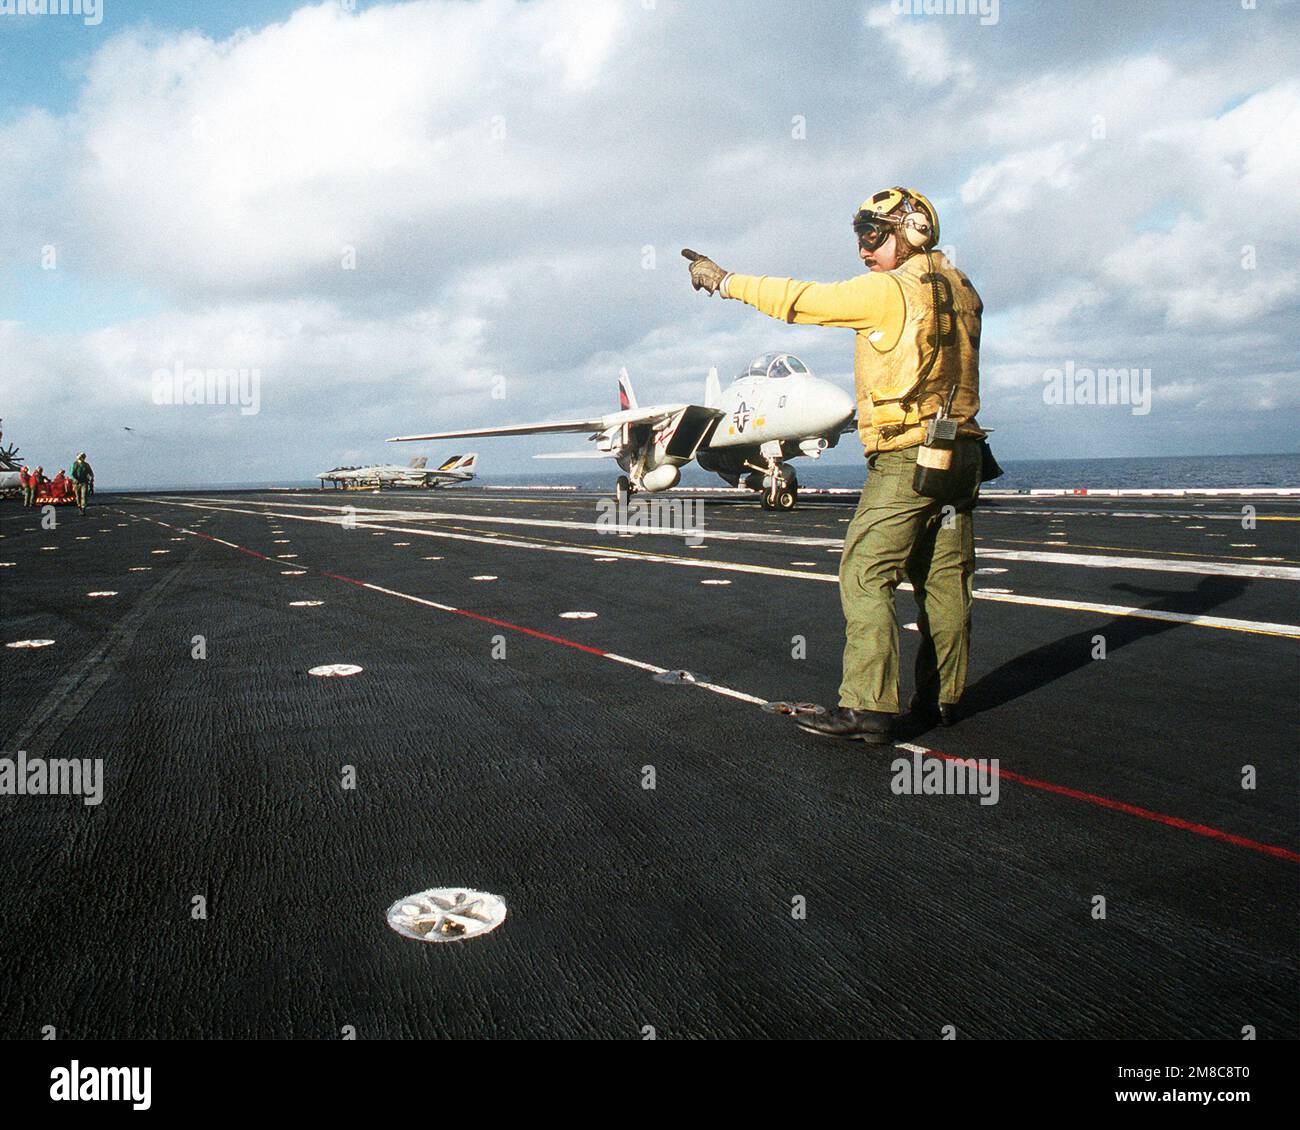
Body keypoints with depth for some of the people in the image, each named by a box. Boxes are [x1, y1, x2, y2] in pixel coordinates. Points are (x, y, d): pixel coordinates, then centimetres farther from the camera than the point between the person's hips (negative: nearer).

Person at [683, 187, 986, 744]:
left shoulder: (889, 291, -9)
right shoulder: (959, 290, 14)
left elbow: (800, 298, -5)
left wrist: (725, 280, 4)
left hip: (906, 458, -8)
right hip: (960, 453, 9)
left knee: (865, 575, -7)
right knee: (943, 578, 11)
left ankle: (867, 707, -10)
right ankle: (942, 698, 19)